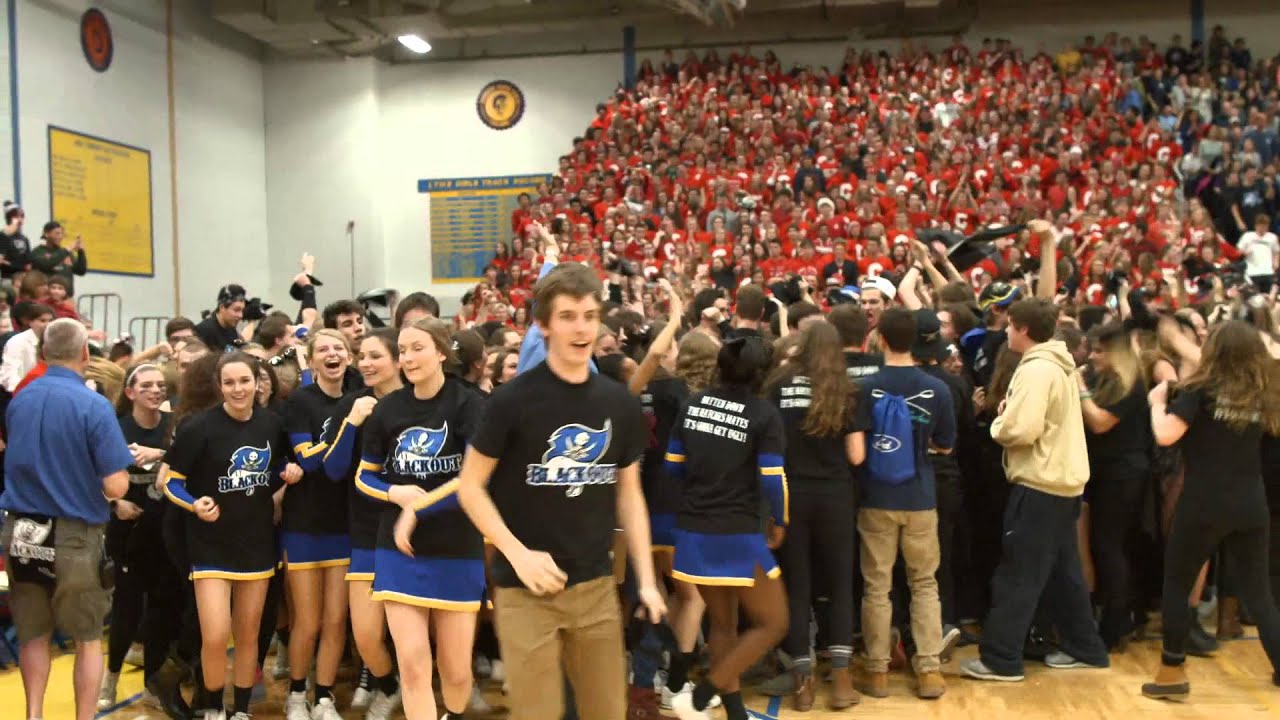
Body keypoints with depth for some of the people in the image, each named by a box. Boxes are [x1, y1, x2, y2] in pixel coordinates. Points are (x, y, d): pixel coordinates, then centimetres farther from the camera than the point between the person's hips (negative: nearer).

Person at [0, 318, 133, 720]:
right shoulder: (94, 405, -16)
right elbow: (116, 487, -19)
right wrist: (119, 465, 1)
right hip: (74, 536, -5)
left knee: (32, 635, 19)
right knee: (88, 639, 10)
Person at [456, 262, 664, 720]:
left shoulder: (620, 404, 2)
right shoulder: (514, 399, -11)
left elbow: (629, 494, 10)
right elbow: (470, 487, -6)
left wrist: (646, 579, 5)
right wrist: (518, 553, -17)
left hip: (596, 586, 4)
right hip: (527, 588, -4)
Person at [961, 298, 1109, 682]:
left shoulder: (1036, 370, -18)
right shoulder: (1060, 365, 13)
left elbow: (1020, 431, -25)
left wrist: (998, 422, -5)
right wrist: (1010, 415, 5)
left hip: (1039, 485, -10)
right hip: (1063, 481, 10)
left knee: (1016, 576, -4)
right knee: (1062, 572, 18)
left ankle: (1000, 659, 1)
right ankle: (1084, 648, 27)